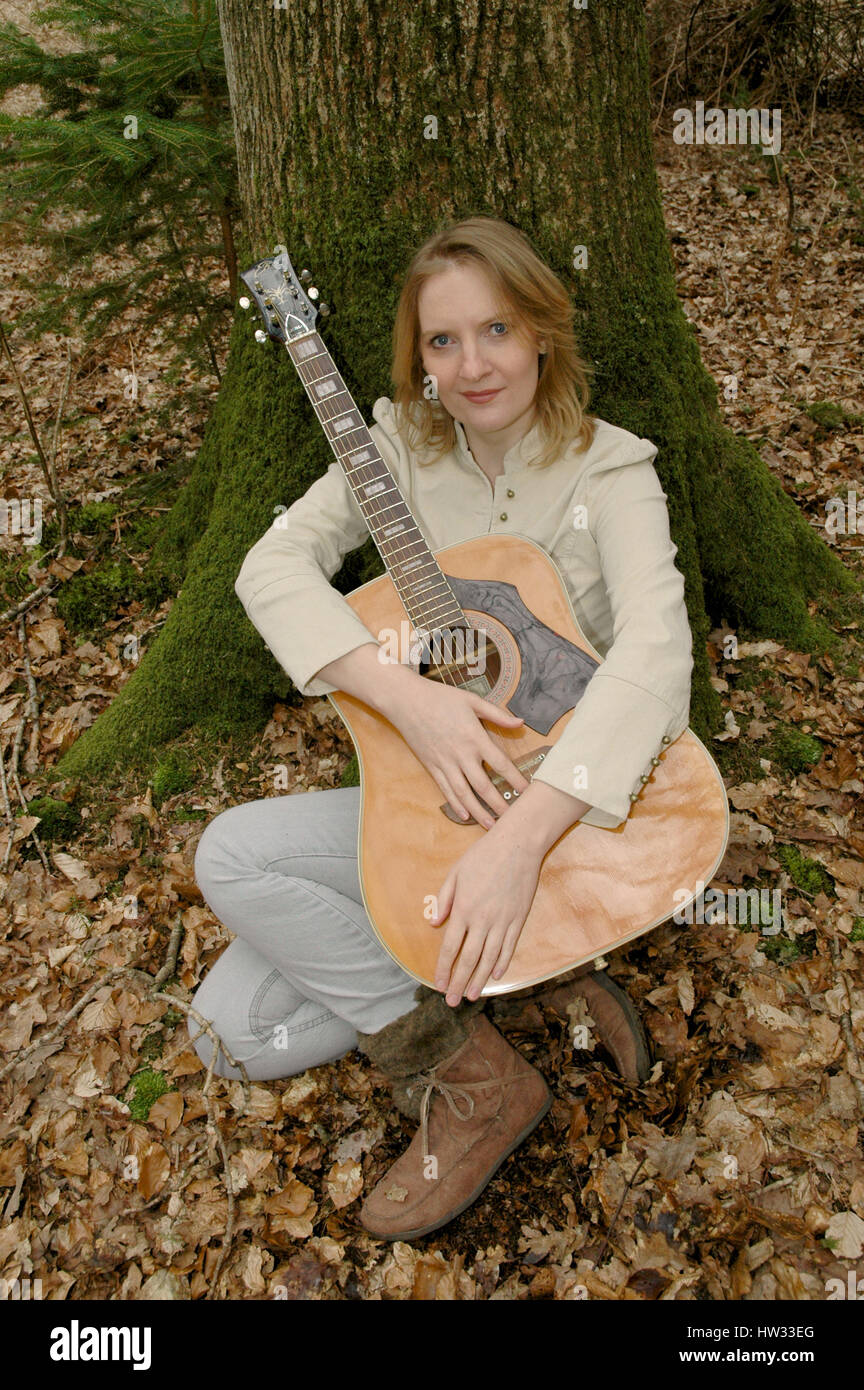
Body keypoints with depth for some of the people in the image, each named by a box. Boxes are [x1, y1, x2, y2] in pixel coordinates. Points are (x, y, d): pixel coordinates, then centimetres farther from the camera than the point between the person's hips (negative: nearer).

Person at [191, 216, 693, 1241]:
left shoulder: (608, 471, -11)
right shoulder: (402, 447, 0)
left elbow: (655, 649, -28)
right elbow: (273, 563, -14)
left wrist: (521, 837, -40)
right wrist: (408, 695, -30)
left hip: (567, 799, -5)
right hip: (429, 791, 5)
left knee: (236, 856, -21)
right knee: (235, 1027, -6)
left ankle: (470, 1079, -10)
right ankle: (520, 973, 0)